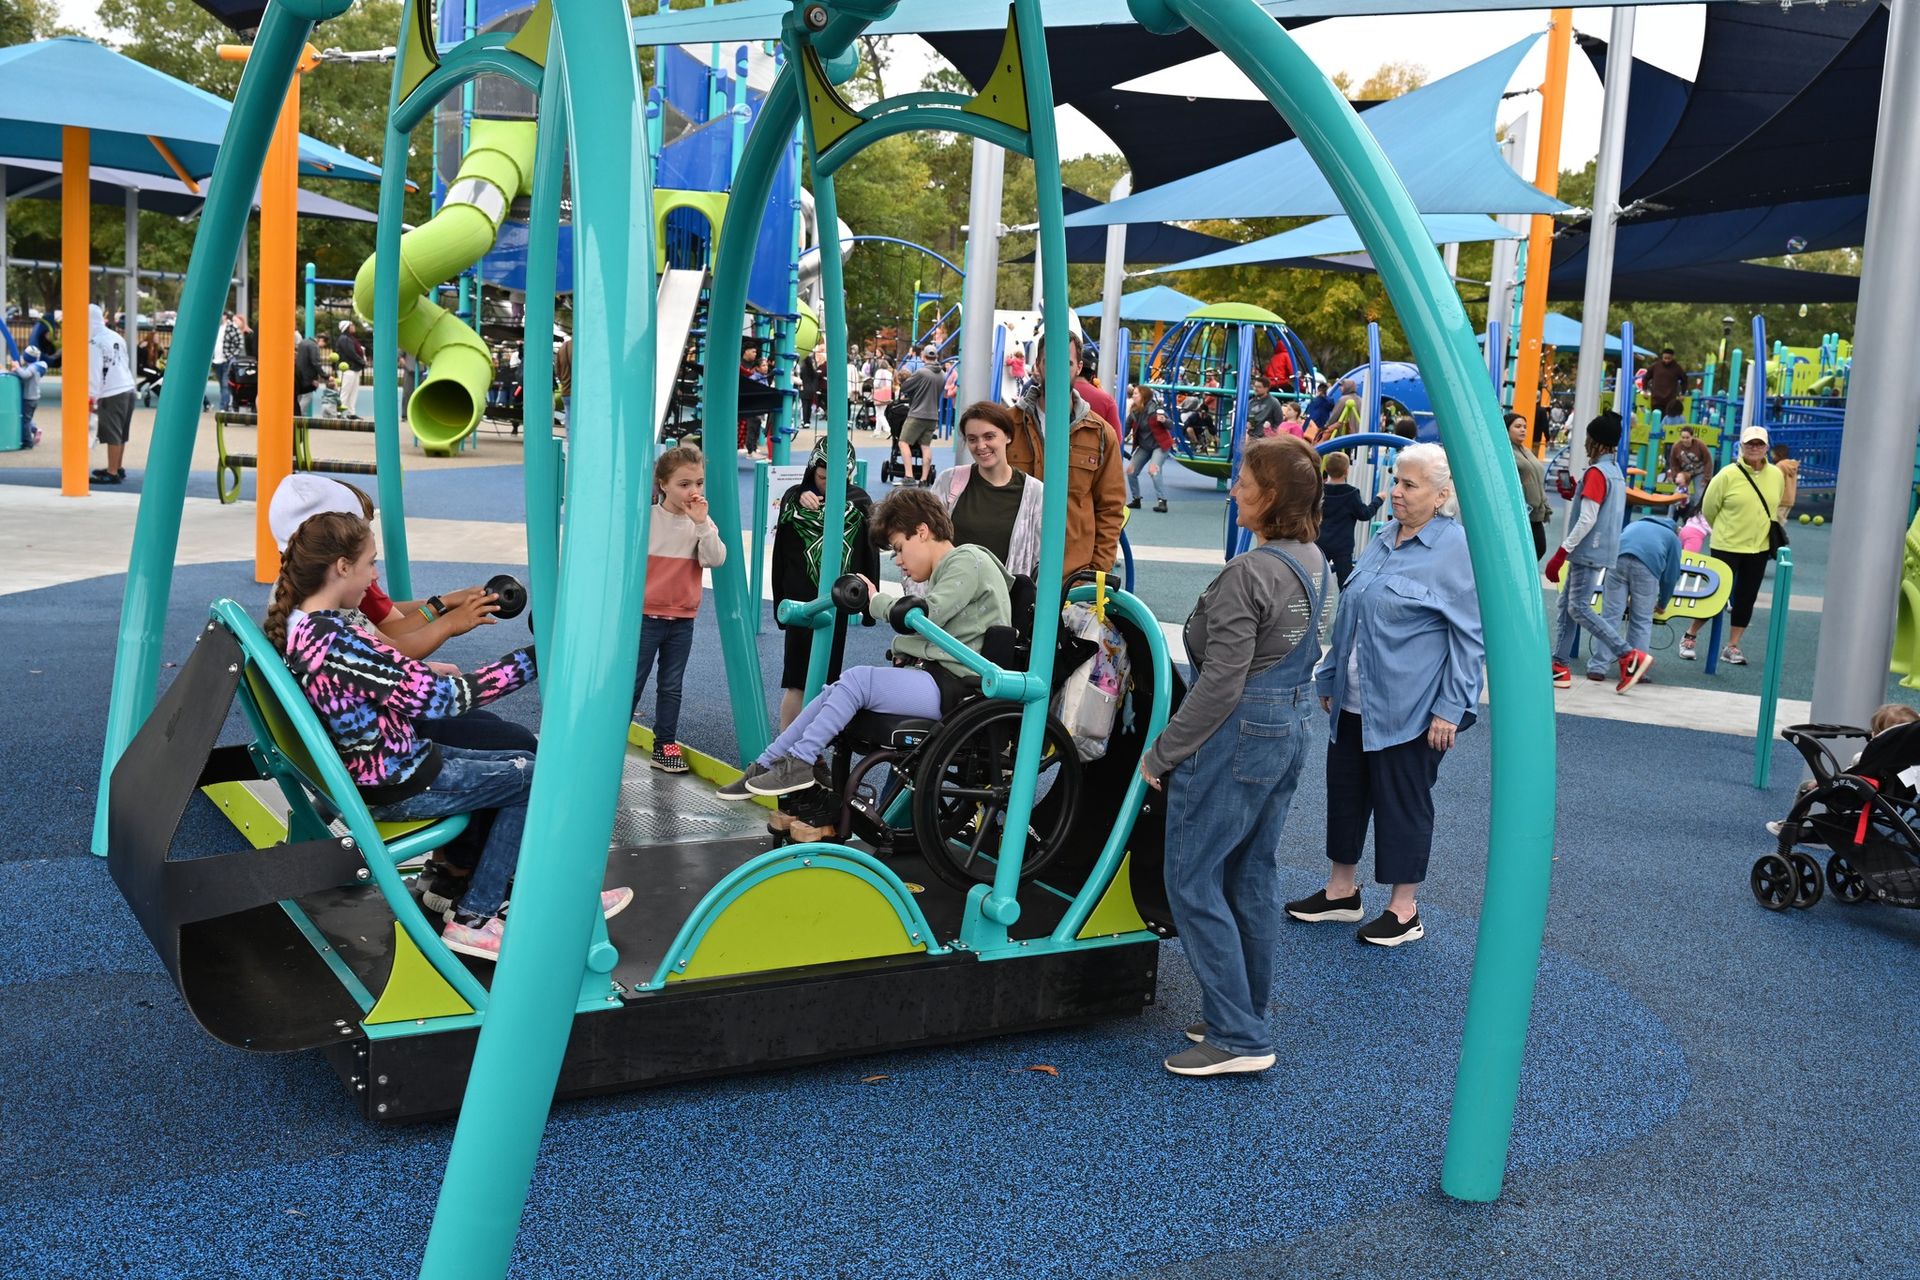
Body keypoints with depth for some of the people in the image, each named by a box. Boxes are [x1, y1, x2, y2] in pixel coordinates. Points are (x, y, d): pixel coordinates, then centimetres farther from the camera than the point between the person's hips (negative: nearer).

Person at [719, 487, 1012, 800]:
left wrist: (876, 600, -4)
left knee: (858, 679, -21)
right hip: (932, 675, 9)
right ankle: (766, 766, -1)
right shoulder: (946, 569, 25)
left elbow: (925, 617, -19)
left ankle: (800, 762, -15)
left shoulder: (968, 560, -6)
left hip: (952, 686, -9)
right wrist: (903, 657, -2)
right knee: (834, 692, -2)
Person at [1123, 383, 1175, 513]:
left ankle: (1162, 501, -19)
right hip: (1144, 446, 6)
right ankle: (1136, 500, 19)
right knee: (1131, 471, 2)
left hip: (1159, 445, -6)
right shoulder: (1134, 412, -4)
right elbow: (1126, 428, 0)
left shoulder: (1155, 409, -18)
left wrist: (1164, 421, -38)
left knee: (1154, 470, -24)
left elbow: (1170, 426, -16)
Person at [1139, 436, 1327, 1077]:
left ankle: (1237, 1037, 1)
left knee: (1193, 881, -1)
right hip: (1291, 728, 9)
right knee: (1252, 877, 16)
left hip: (1235, 736, -9)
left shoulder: (1246, 574, -22)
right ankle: (1246, 1016, 27)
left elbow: (1219, 684, -22)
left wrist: (1161, 753, -13)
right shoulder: (1314, 562, 6)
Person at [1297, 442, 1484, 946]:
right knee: (1345, 792, 14)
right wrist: (1330, 679, 20)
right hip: (1354, 702, 8)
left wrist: (1450, 709, -17)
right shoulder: (1384, 539, 10)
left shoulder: (1459, 550, -13)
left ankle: (1404, 910, 18)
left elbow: (1470, 637, -14)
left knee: (1402, 803, 3)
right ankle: (1341, 891, 29)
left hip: (1410, 710, -8)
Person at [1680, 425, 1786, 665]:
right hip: (1727, 547, -4)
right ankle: (1689, 637, 17)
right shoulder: (1728, 475, -11)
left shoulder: (1776, 475, 2)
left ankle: (1732, 647, 17)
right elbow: (1708, 507, -2)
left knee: (1746, 598, 7)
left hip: (1759, 548, 4)